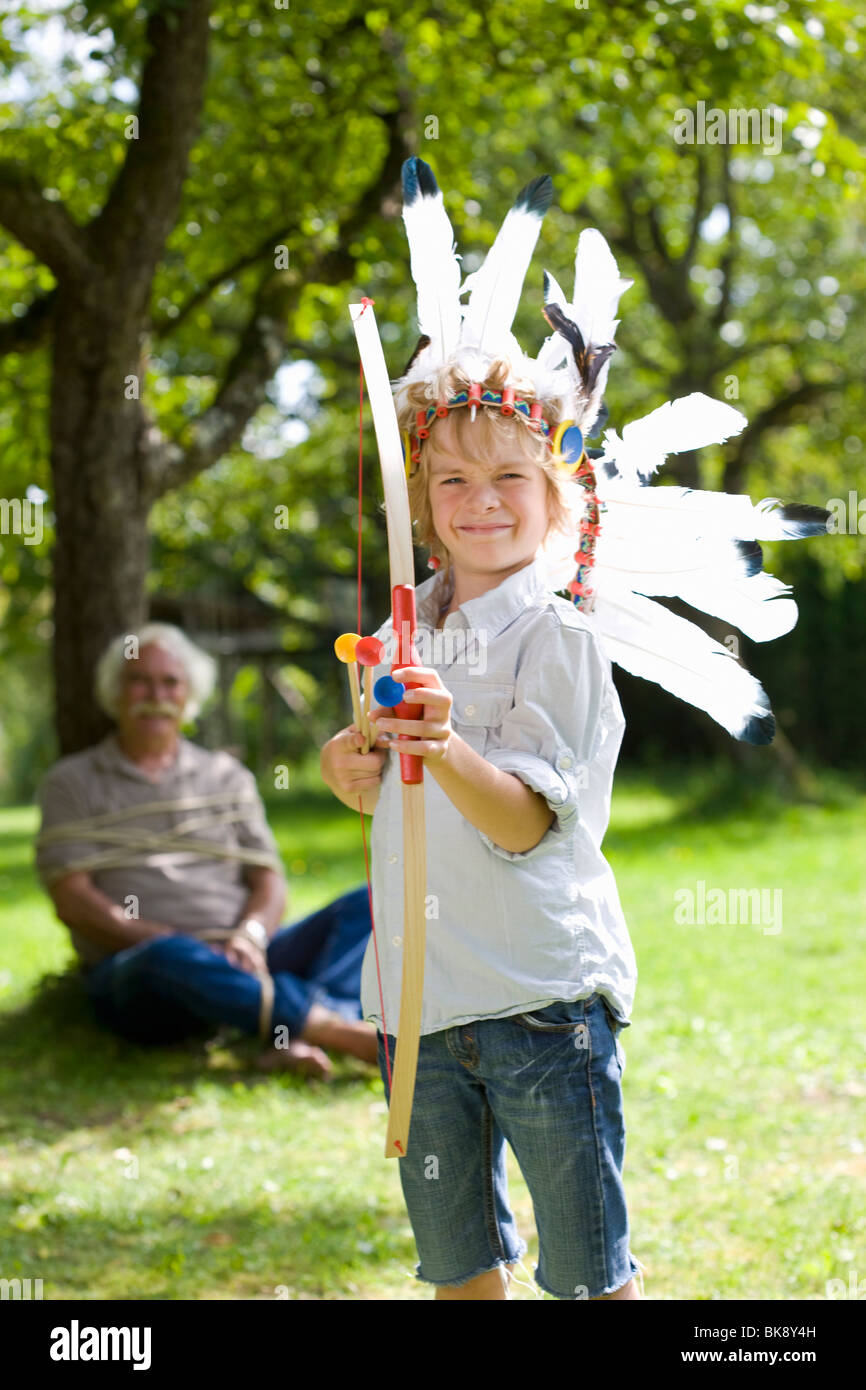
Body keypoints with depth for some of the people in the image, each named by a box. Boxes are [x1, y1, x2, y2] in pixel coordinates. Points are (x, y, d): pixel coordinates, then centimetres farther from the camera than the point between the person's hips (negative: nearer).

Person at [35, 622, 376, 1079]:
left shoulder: (227, 777, 22)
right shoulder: (72, 783, 12)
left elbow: (269, 880, 13)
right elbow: (71, 900, -1)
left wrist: (251, 936, -12)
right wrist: (170, 941, -15)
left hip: (241, 962, 4)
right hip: (132, 973, -4)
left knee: (367, 904, -16)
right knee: (172, 958, -41)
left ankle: (291, 1041, -42)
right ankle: (353, 1032, -41)